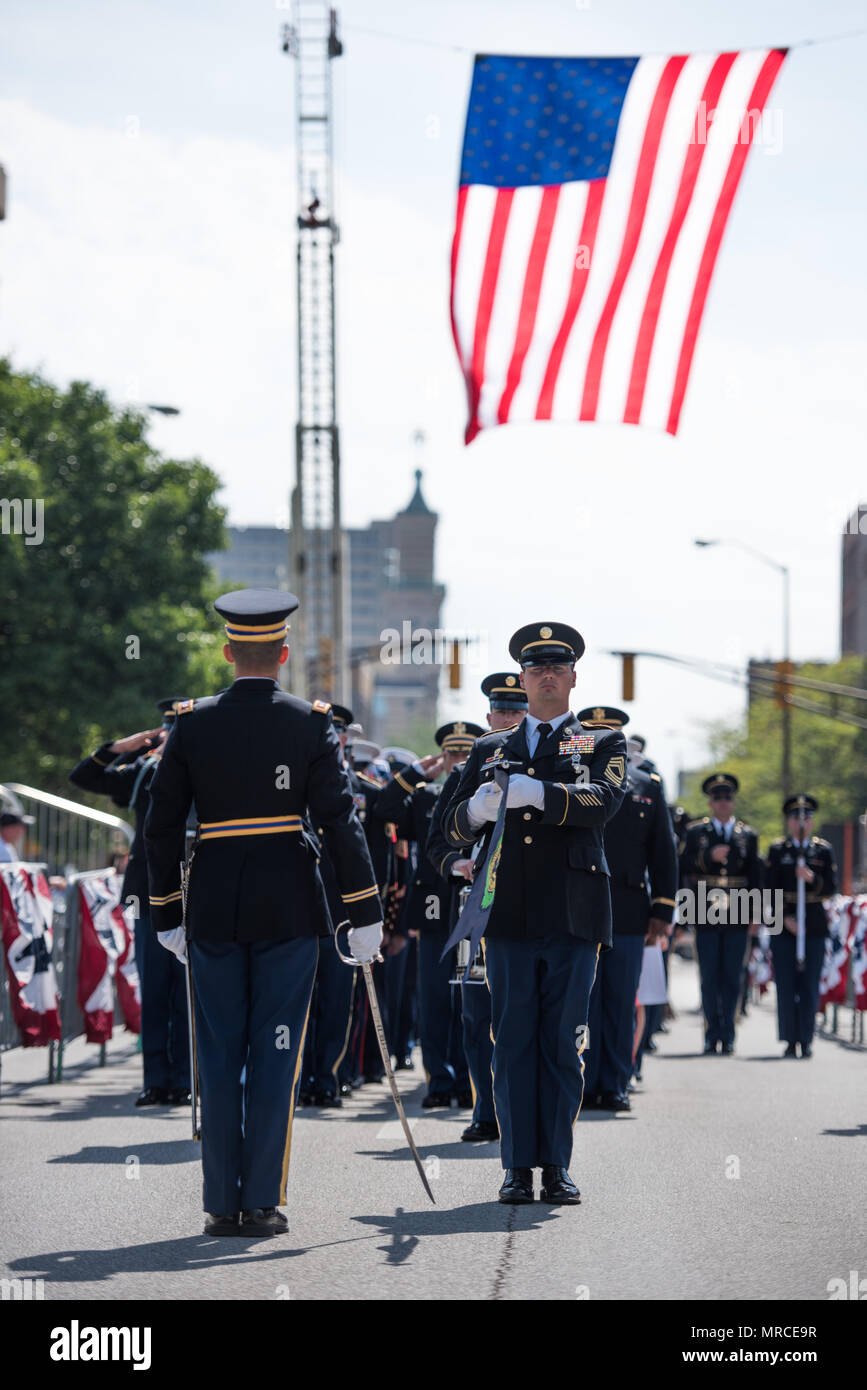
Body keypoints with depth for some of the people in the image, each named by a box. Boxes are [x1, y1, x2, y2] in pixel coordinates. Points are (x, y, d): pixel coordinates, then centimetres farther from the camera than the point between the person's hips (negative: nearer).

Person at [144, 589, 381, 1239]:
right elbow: (340, 819, -8)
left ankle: (222, 1205, 7)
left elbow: (162, 825, 2)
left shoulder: (192, 723, 0)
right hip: (290, 907, -2)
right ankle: (263, 1203, 1)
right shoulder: (310, 723, -5)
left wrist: (167, 914, 11)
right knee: (276, 1055, 2)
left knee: (220, 1058, 7)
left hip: (214, 908, 2)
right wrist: (366, 912, -4)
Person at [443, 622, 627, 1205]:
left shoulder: (603, 744, 12)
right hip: (509, 916, 2)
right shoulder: (489, 751, 19)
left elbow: (604, 800, -9)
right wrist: (477, 809, -14)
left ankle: (557, 1166, 4)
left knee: (564, 1043, -1)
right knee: (513, 1042, -1)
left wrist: (538, 794, -26)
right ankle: (519, 1168, 2)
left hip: (573, 916, -2)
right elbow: (453, 828, 11)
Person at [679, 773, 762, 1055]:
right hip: (706, 916, -1)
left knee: (731, 978, 0)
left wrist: (756, 912, 1)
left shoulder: (748, 835, 11)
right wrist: (709, 857, -15)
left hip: (737, 916, 1)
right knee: (709, 978, 0)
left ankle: (727, 1037, 5)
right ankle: (713, 1035, 5)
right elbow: (683, 867, 0)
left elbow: (755, 876, 10)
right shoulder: (695, 832, 8)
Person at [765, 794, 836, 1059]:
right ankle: (790, 1040, 3)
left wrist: (812, 878, -18)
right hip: (783, 926, 0)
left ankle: (806, 1040, 1)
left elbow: (831, 887, 2)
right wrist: (784, 917, -10)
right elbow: (771, 888, 1)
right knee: (786, 985, -2)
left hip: (814, 925, 0)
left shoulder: (824, 850, 8)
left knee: (810, 984, -3)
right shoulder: (777, 850, 7)